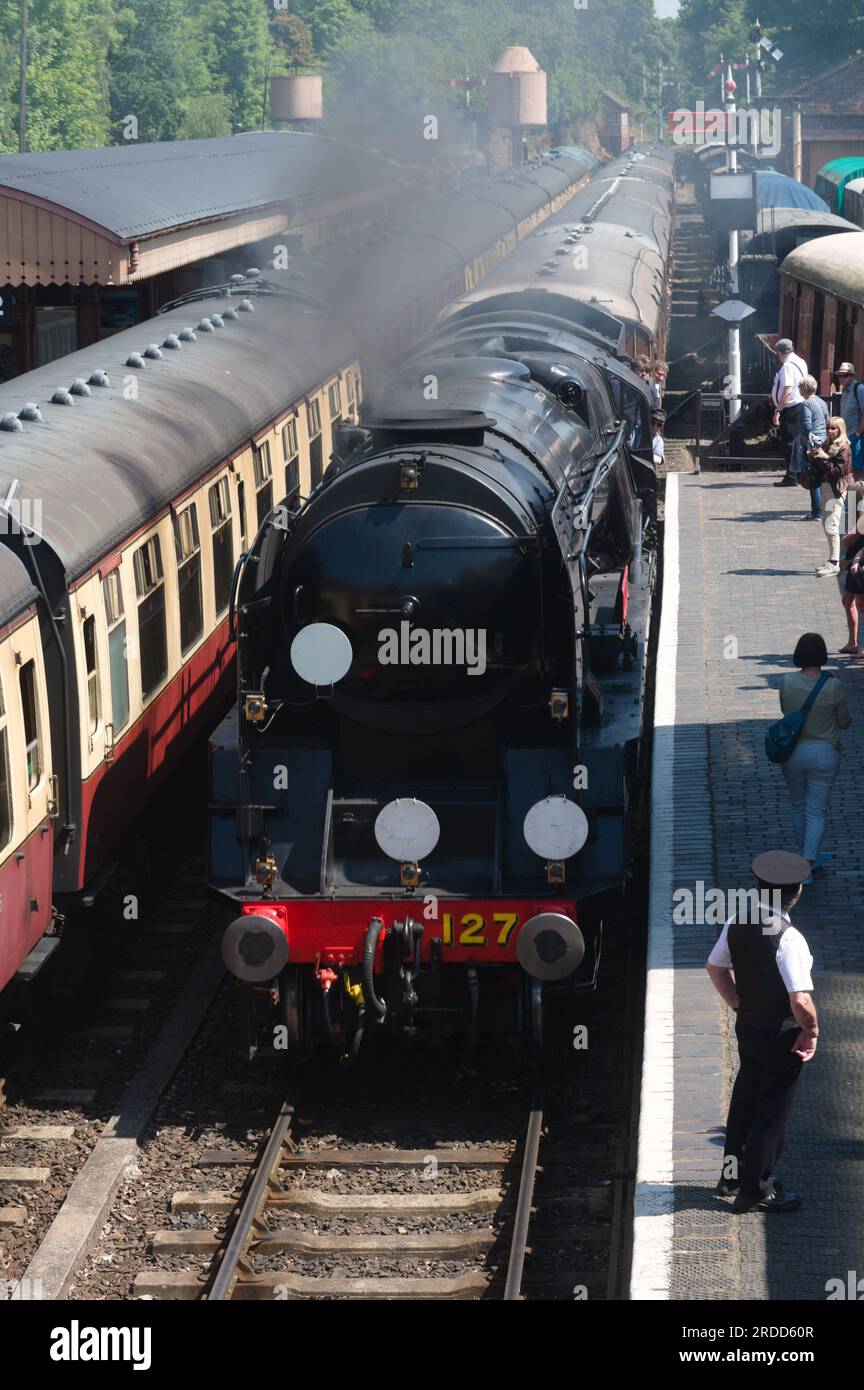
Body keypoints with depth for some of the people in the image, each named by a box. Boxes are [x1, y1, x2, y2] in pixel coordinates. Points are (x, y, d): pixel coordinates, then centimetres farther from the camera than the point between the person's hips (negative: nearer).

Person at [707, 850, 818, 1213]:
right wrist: (811, 1030, -14)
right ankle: (755, 1191, 20)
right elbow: (801, 1000, -32)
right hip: (781, 1035, -7)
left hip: (747, 1028, 7)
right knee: (773, 1112, 9)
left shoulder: (737, 924, -6)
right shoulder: (788, 939, -29)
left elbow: (715, 967, 9)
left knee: (745, 1100, 24)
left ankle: (733, 1175, 39)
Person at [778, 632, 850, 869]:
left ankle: (809, 857, 35)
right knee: (816, 812, 6)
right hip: (823, 754, -2)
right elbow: (845, 722, -3)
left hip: (792, 752, 2)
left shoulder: (787, 682, -11)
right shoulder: (834, 687, -17)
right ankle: (807, 864, -4)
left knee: (798, 807, 21)